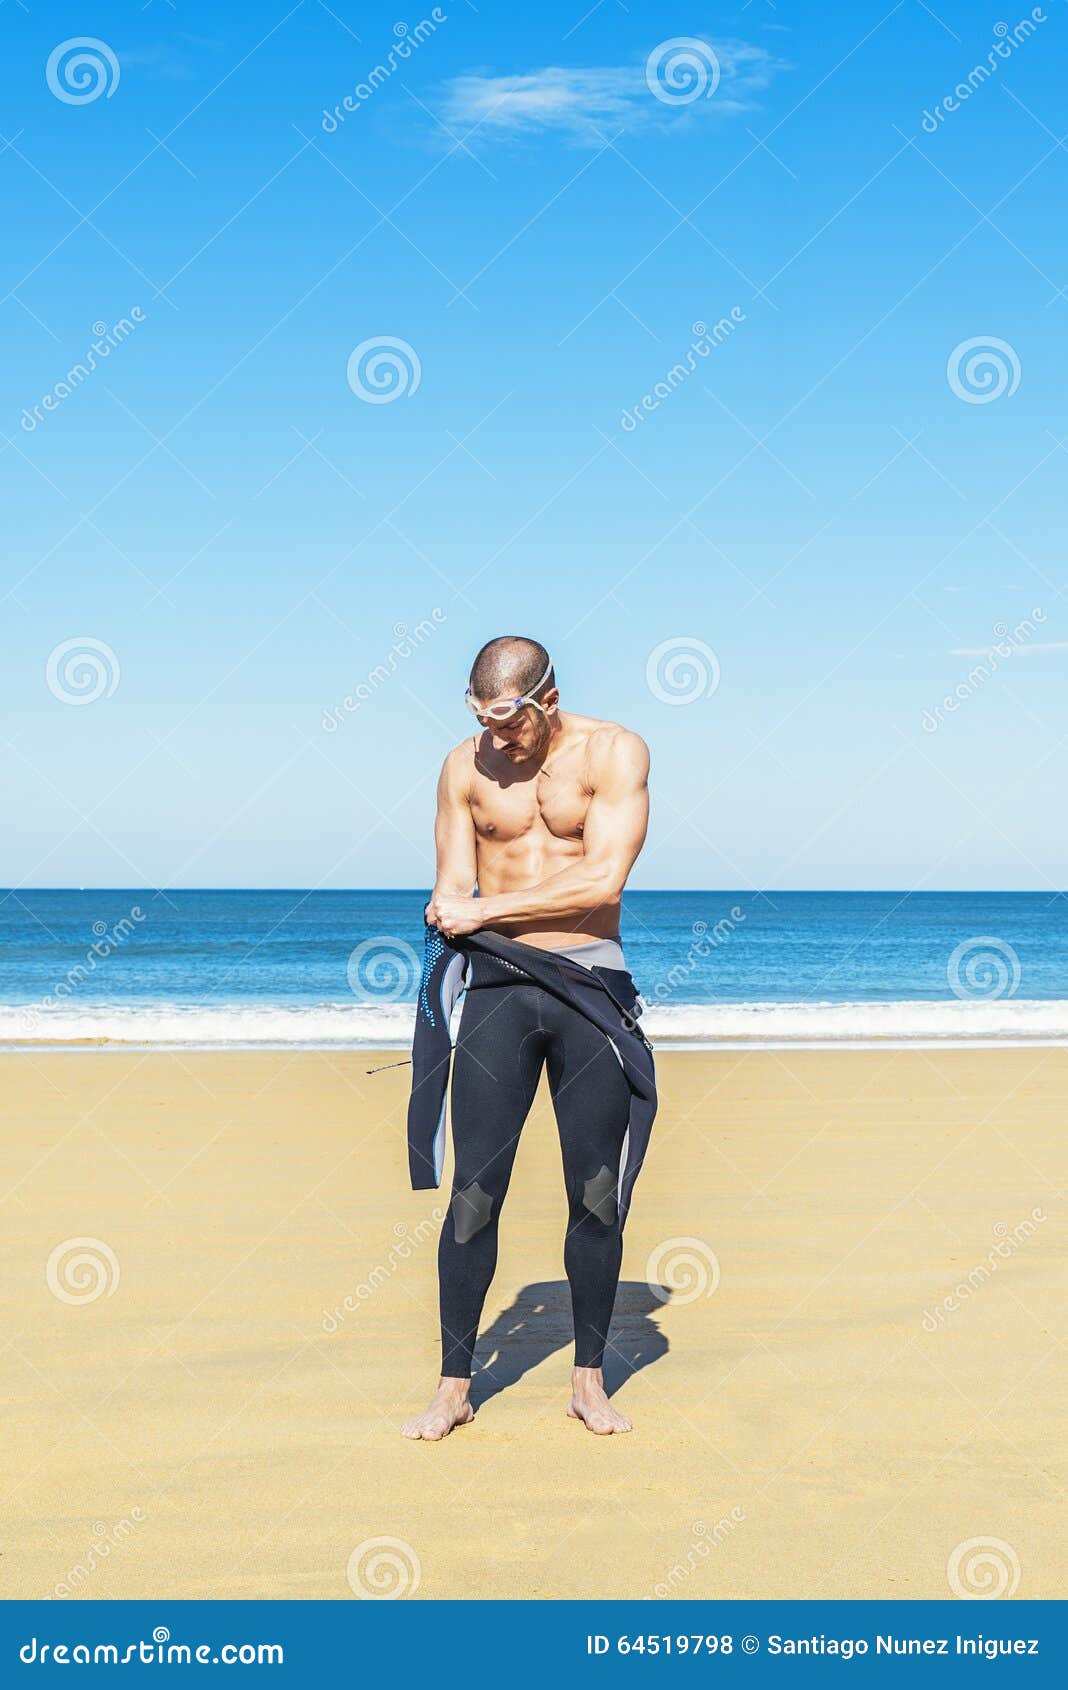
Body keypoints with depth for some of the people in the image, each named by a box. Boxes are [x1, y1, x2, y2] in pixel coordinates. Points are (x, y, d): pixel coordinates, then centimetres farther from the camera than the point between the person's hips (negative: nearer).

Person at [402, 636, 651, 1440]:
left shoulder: (614, 753, -4)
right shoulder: (466, 765, 5)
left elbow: (602, 879, -14)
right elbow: (452, 890, 7)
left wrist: (486, 909, -13)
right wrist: (450, 912, -16)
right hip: (499, 985, 2)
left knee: (597, 1191, 2)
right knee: (474, 1188, -2)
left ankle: (590, 1381, 15)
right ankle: (454, 1386, 6)